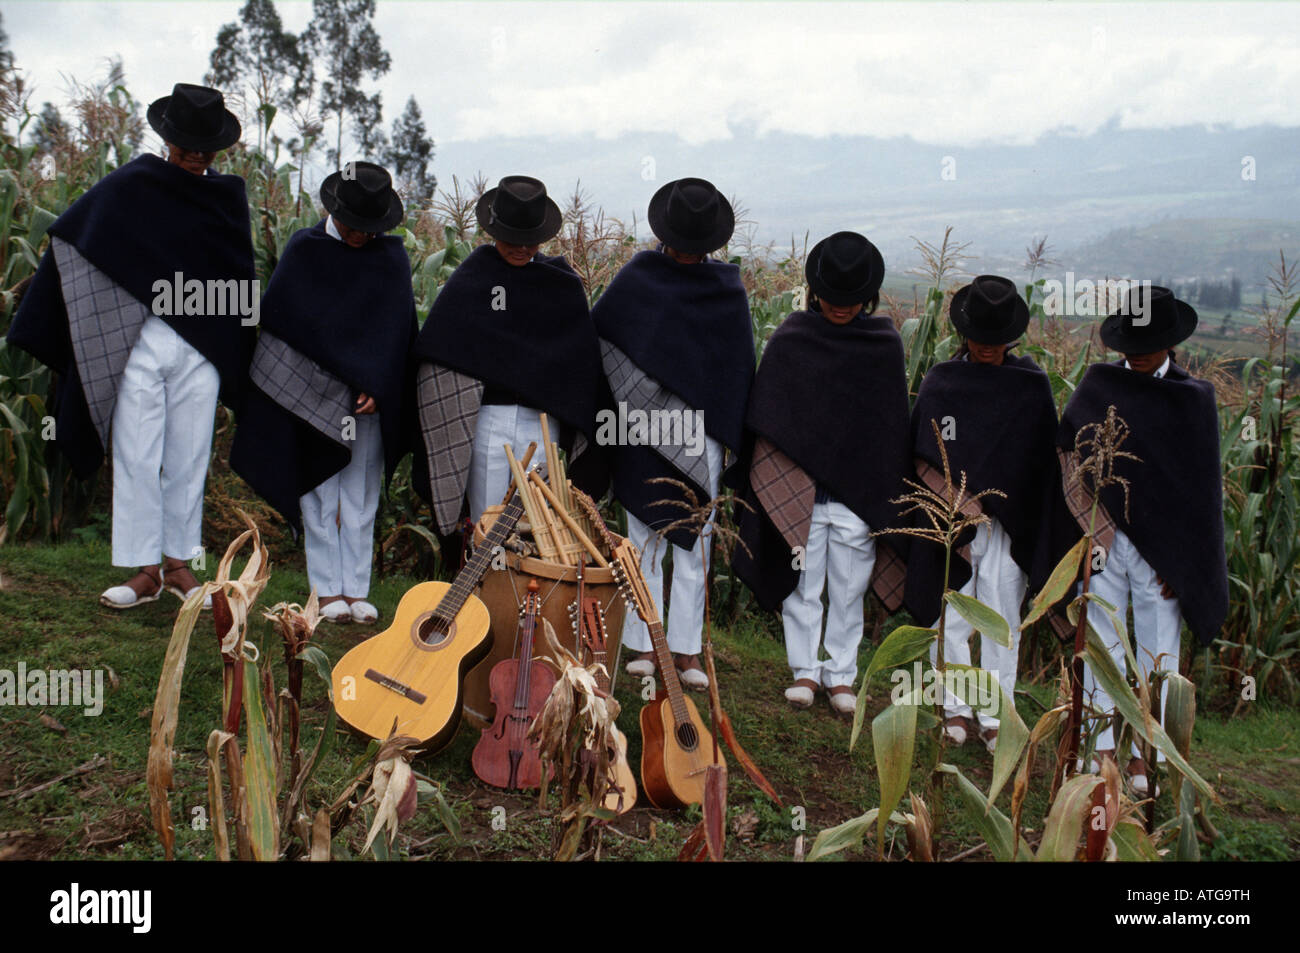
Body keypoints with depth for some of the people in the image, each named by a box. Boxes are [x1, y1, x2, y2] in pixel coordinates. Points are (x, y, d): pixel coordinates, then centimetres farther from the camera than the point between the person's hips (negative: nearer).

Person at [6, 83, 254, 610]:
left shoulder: (228, 198, 6)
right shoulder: (129, 187, 0)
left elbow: (241, 277, 12)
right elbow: (71, 237, 5)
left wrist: (237, 361, 11)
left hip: (200, 353, 1)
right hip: (138, 348, -1)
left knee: (188, 461, 6)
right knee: (136, 461, 1)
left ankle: (179, 563, 18)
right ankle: (145, 571, 10)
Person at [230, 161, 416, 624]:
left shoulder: (391, 256, 6)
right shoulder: (303, 249, 1)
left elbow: (396, 330, 1)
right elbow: (277, 318, 2)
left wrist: (374, 387, -9)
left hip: (371, 397, 1)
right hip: (312, 396, -1)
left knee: (361, 498, 4)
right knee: (319, 495, 2)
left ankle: (356, 591, 10)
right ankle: (328, 591, 9)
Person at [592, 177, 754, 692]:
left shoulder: (634, 277, -6)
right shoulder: (729, 288, -4)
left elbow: (595, 339, 1)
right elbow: (742, 367, 2)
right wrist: (732, 432, 10)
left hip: (640, 429, 0)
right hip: (702, 430, 0)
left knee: (645, 540, 8)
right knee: (692, 541, 8)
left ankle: (642, 647, 12)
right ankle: (686, 650, 10)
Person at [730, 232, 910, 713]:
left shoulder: (885, 345, 2)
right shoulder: (789, 340, -1)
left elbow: (895, 425, 9)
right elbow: (766, 419, 3)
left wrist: (888, 491, 8)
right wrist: (770, 483, -1)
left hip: (860, 493, 1)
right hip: (797, 493, 0)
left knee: (849, 589, 9)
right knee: (802, 584, 7)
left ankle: (841, 672, 24)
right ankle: (805, 669, 23)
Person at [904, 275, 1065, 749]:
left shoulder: (1032, 383, 2)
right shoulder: (941, 380, 1)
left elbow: (1041, 460, 5)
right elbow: (924, 458, 0)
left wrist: (982, 505, -3)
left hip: (1008, 525, 0)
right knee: (952, 613, 5)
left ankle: (995, 715, 13)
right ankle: (956, 707, 17)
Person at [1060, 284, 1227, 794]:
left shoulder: (1194, 398, -1)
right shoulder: (1098, 384, 3)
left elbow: (1202, 485, -1)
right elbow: (1069, 450, 5)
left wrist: (1182, 558, -5)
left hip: (1165, 547, -1)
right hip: (1104, 538, 1)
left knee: (1157, 652, 6)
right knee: (1102, 642, 9)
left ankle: (1144, 753, 17)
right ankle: (1102, 746, 20)